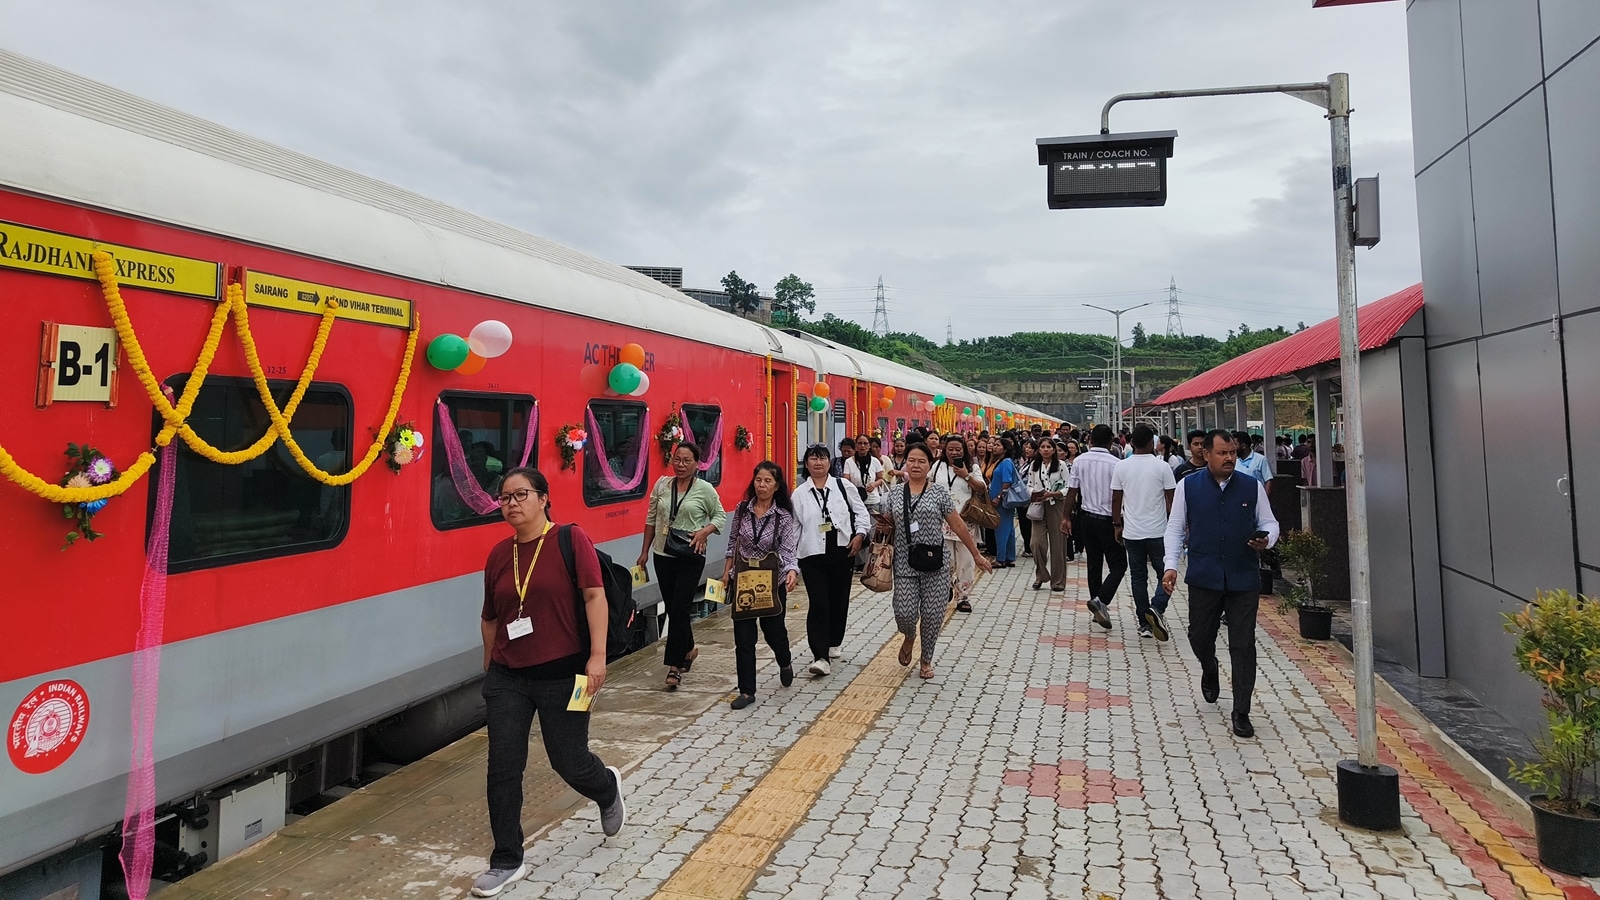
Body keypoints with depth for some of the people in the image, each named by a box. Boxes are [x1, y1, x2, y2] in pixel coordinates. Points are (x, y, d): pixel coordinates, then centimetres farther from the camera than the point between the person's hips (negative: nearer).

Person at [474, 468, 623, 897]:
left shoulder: (570, 539, -9)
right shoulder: (498, 554, 5)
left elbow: (594, 596, -14)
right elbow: (491, 619, 14)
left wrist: (597, 656, -20)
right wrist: (489, 670, 20)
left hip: (562, 674, -4)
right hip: (507, 678, 4)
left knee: (569, 763, 8)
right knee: (503, 769, 4)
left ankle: (608, 789, 43)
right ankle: (507, 862, 21)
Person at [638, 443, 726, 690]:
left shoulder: (705, 489, -4)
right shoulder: (662, 484, 5)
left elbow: (720, 516, 5)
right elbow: (651, 518, 11)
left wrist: (704, 531, -14)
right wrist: (645, 551, 11)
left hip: (691, 557, -4)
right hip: (663, 555, 4)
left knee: (680, 609, -7)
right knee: (672, 608, 12)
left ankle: (675, 665, 0)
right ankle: (688, 649, 35)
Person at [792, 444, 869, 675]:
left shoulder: (843, 486, 1)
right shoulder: (799, 493, 2)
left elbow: (861, 511, 9)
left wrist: (859, 535, -5)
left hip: (842, 552, 1)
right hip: (812, 555, -1)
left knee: (839, 601, 13)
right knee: (818, 604, -9)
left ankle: (833, 643, 35)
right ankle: (820, 656, -9)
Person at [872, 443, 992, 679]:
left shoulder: (940, 491, -1)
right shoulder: (895, 493, 6)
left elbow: (957, 524, 1)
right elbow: (889, 525, 18)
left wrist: (976, 555, 3)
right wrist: (884, 526, -6)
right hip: (905, 564, 1)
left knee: (932, 615, 2)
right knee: (904, 613, -7)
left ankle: (927, 660, 25)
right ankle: (910, 637, 30)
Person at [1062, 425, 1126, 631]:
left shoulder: (1080, 461, -1)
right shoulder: (1115, 463, -12)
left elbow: (1072, 491, 0)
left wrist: (1066, 517, 8)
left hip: (1088, 518, 5)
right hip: (1108, 520, -5)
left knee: (1094, 564, 13)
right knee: (1118, 564, 3)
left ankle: (1098, 609, 18)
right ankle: (1101, 600, -16)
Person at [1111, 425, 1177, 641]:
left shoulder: (1122, 467, 0)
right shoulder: (1162, 466, -7)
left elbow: (1116, 499, 3)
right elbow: (1170, 500, -3)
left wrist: (1117, 525, 13)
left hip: (1131, 532, 2)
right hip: (1158, 532, -2)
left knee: (1138, 577, 9)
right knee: (1165, 574, 8)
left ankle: (1144, 623, 12)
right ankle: (1157, 608, -15)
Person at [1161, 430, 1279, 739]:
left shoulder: (1252, 487, 1)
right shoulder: (1188, 486, -1)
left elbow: (1269, 522, 10)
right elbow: (1175, 528, 3)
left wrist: (1266, 539, -13)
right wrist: (1171, 566, -6)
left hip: (1243, 580, 0)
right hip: (1203, 578, 0)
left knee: (1243, 646, 2)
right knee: (1199, 636, 11)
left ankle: (1241, 714, 13)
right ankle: (1209, 670, 47)